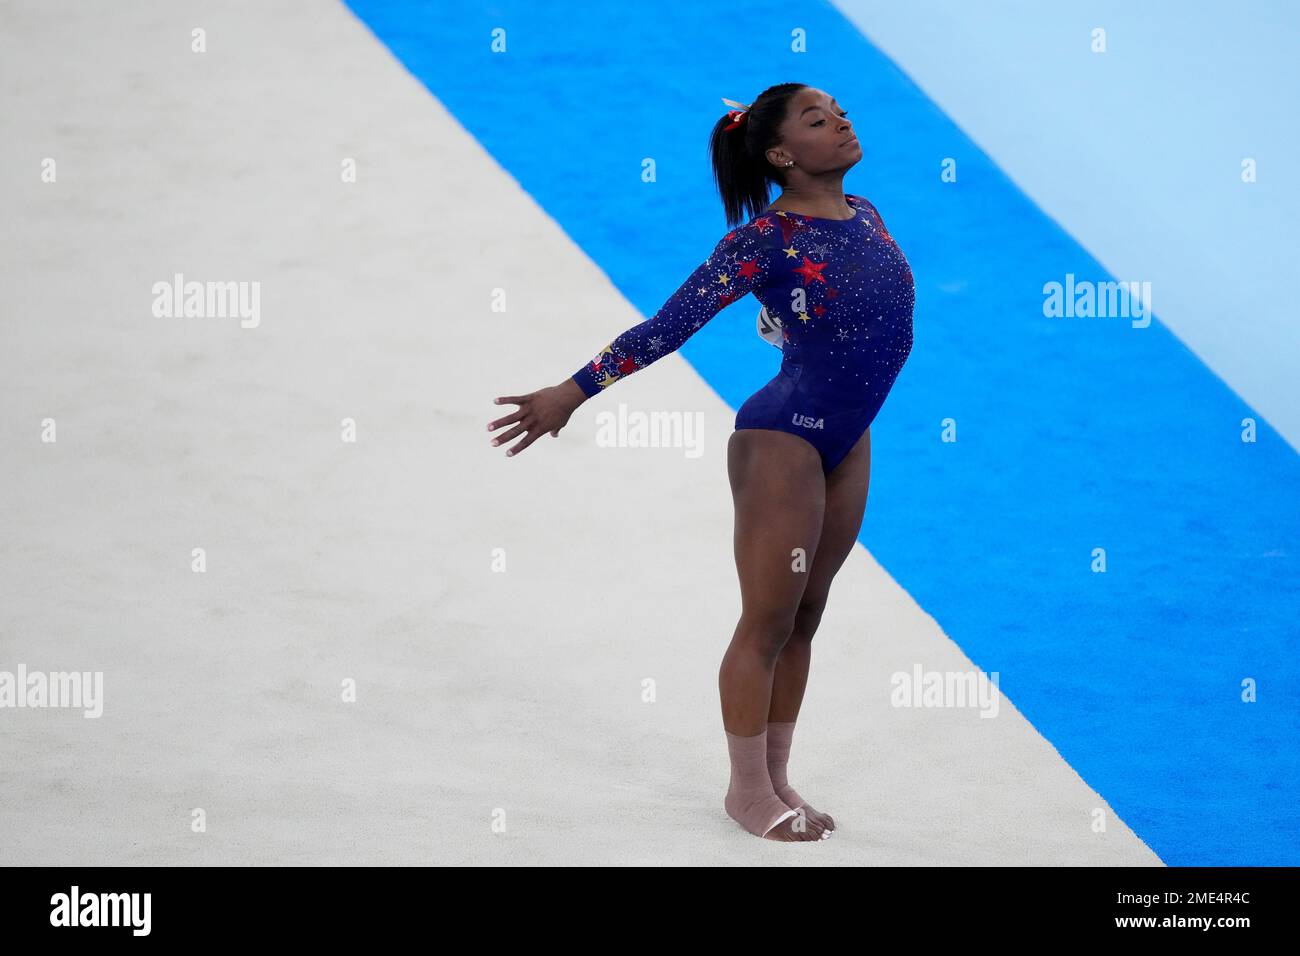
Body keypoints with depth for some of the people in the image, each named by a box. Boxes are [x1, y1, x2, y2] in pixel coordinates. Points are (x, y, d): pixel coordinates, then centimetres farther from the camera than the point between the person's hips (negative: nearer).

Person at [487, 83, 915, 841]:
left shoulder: (864, 216, 4)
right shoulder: (766, 239, -17)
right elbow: (671, 323, -20)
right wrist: (572, 392, -23)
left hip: (847, 443, 7)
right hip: (783, 439, -7)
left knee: (806, 617, 14)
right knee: (768, 621, 2)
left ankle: (777, 778, 25)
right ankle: (748, 788, 15)